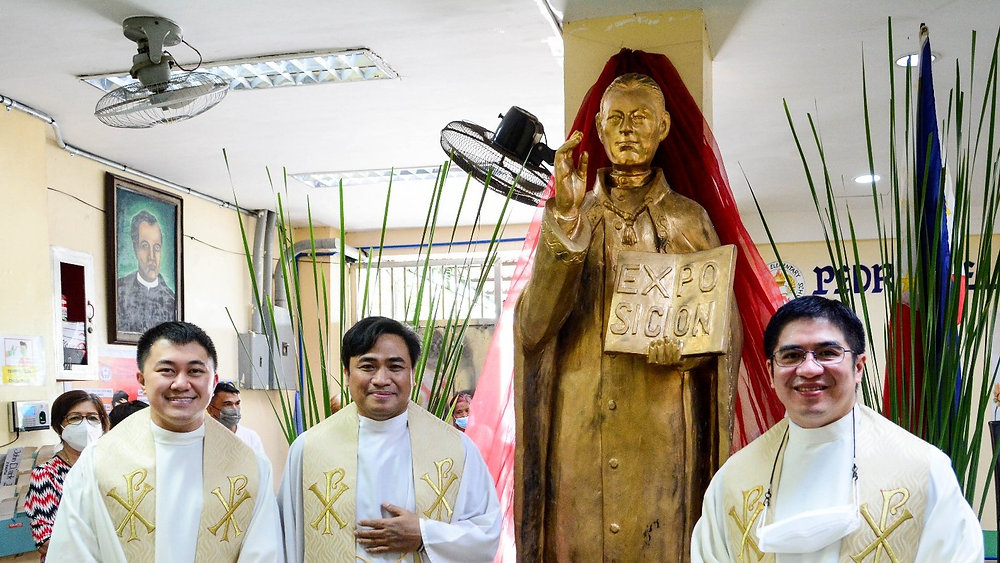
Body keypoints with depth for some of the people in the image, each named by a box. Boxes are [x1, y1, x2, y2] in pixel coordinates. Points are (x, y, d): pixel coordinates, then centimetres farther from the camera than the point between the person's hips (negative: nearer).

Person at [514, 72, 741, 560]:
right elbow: (534, 324, -8)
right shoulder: (568, 218, 7)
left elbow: (725, 327, 6)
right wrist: (566, 217, -17)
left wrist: (686, 343, -16)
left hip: (662, 431, 0)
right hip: (580, 431, 1)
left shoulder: (688, 221, 6)